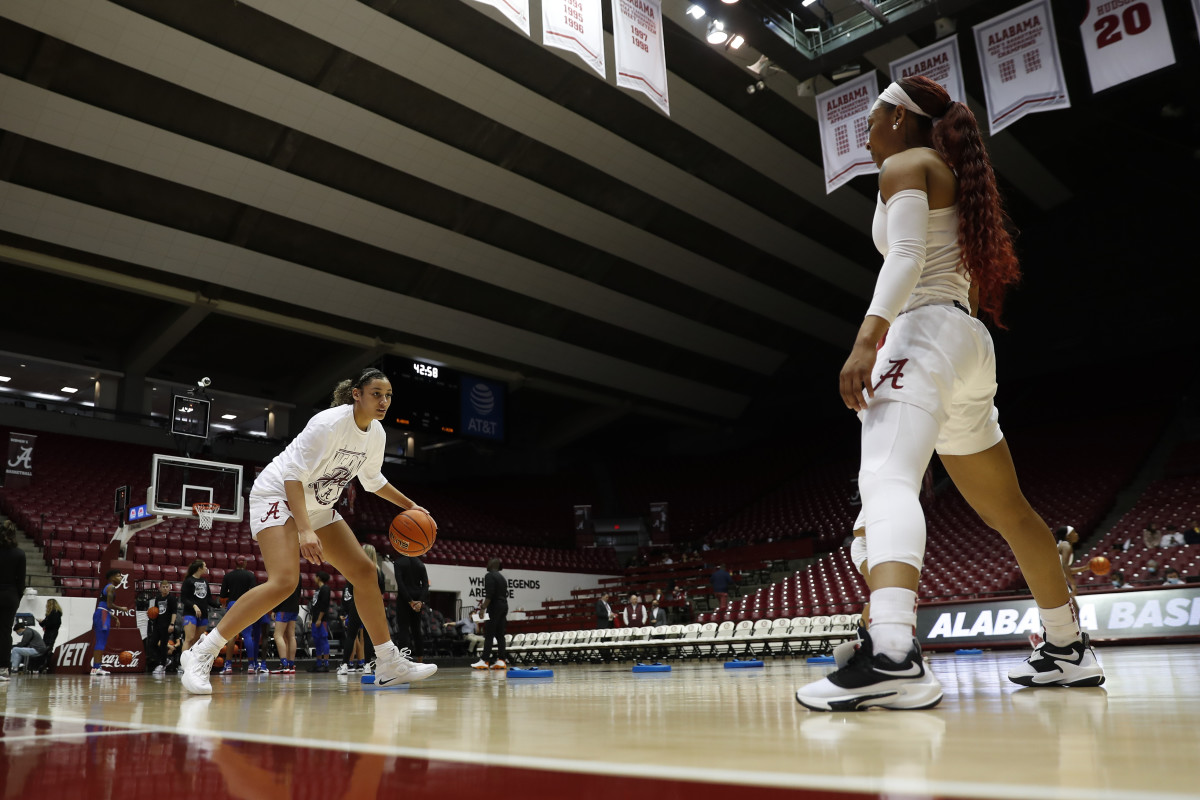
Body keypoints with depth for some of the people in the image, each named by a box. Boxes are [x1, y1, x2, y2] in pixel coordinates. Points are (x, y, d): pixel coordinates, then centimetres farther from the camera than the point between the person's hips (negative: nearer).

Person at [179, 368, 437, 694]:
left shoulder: (376, 435, 0)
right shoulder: (330, 422, -24)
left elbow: (372, 479, 20)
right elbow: (294, 475, -27)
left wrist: (408, 505, 20)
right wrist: (305, 531, -36)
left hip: (317, 506, 9)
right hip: (278, 494, -8)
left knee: (364, 571, 3)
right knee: (284, 581, -27)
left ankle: (389, 666, 9)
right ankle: (200, 654, -16)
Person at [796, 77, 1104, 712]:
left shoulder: (904, 165, 2)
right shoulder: (954, 176, 29)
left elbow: (907, 256, -17)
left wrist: (868, 336, -29)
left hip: (924, 332, -10)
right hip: (969, 344, 10)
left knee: (886, 481, -30)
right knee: (1005, 508, 18)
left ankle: (892, 657, -51)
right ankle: (1068, 651, 30)